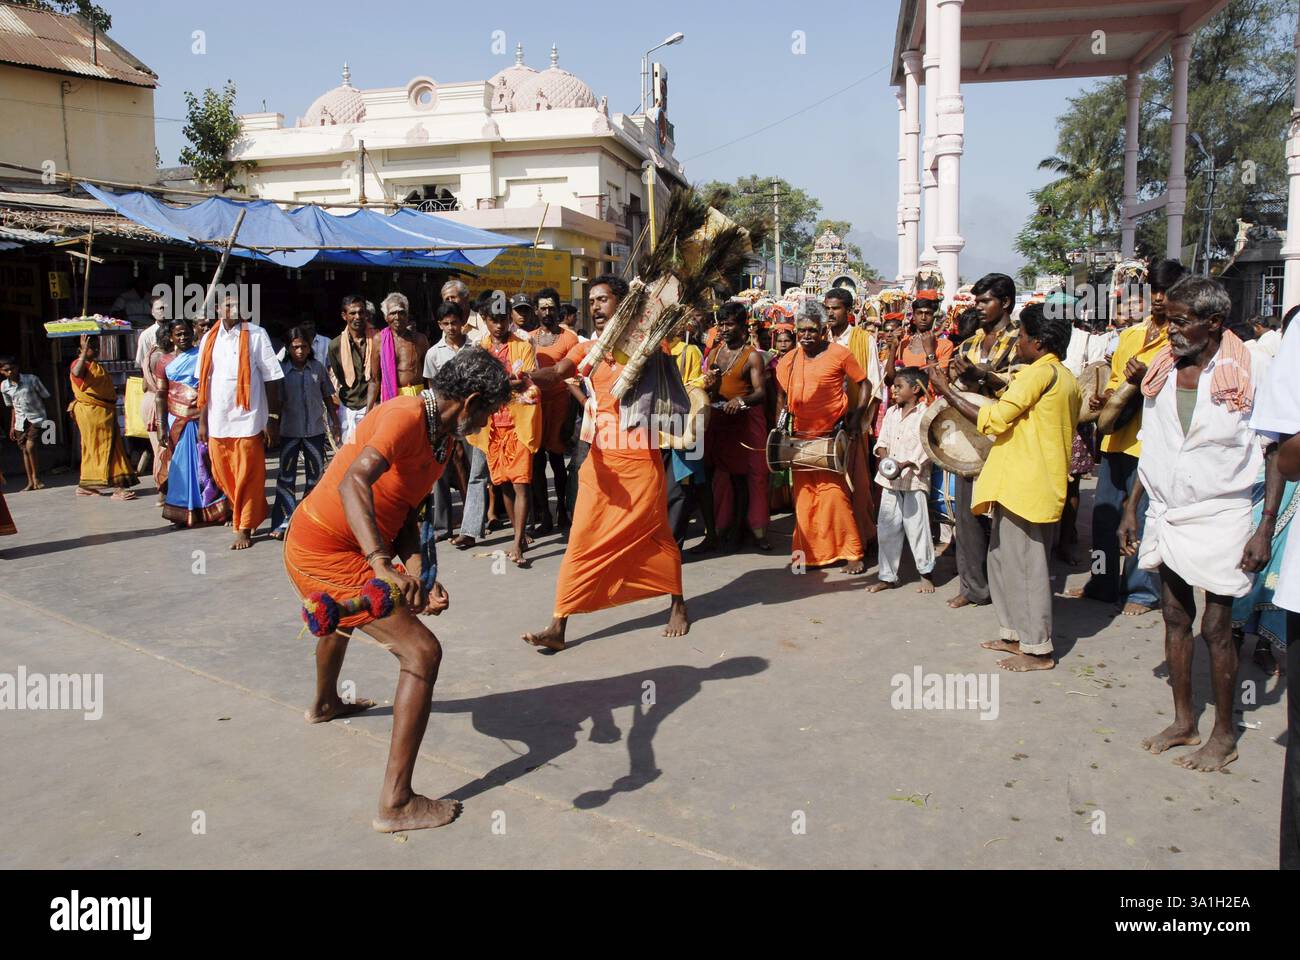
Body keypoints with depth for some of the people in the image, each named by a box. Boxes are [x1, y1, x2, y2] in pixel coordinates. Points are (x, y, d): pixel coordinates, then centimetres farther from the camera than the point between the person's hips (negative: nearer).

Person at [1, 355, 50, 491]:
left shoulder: (32, 379, -9)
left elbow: (45, 397, 0)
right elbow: (12, 407, 13)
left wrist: (44, 416, -4)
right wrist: (12, 426, 13)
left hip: (36, 419, -4)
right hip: (20, 421, 4)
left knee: (30, 447, -18)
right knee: (25, 451, 6)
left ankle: (36, 477, -2)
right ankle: (30, 482, 12)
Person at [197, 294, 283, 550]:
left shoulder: (256, 335, -4)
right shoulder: (209, 338, 9)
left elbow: (272, 379, -5)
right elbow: (204, 382, 13)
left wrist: (273, 420, -7)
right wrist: (202, 421, 10)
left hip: (247, 420, -5)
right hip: (217, 421, 5)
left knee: (247, 478, 0)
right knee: (222, 477, 12)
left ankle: (244, 528, 11)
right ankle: (255, 512, 31)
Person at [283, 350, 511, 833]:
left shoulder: (442, 439, 7)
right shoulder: (408, 416, -21)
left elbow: (405, 514, 4)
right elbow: (353, 483, -37)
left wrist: (419, 576, -12)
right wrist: (383, 565, -48)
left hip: (310, 544, 11)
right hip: (325, 553, -11)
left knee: (345, 614, 40)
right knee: (422, 652, -14)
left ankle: (324, 703, 71)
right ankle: (396, 803, -9)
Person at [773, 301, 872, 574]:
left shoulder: (839, 354, -5)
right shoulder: (789, 360, 6)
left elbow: (864, 384, 1)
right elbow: (782, 395, 17)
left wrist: (857, 415, -8)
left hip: (832, 435, -5)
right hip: (801, 437, 5)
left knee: (834, 491, -8)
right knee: (805, 494, 9)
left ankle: (852, 552, 3)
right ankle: (808, 551, 21)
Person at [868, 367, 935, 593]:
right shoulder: (891, 412, 13)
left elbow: (924, 448, -13)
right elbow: (882, 441, 10)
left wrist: (904, 464, -23)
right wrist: (884, 457, -10)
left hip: (914, 479, -6)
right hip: (890, 480, 6)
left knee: (916, 527, -2)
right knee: (886, 528, 7)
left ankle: (926, 574, 14)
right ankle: (886, 575, 16)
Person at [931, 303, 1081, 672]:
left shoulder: (1040, 372, -15)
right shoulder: (1066, 378, 16)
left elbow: (992, 420, -19)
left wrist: (947, 391, -13)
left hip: (1022, 485, -10)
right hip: (1043, 484, 10)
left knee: (1024, 563, -2)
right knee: (1005, 558, 17)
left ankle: (1037, 649, 5)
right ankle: (1015, 634, 24)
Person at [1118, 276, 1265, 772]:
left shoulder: (1248, 372, -10)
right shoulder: (1161, 369, 5)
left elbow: (1277, 454, -8)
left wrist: (1266, 528, -12)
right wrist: (1132, 508, 10)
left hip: (1219, 516, -5)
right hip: (1165, 513, 5)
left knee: (1215, 627, 2)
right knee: (1175, 619, 12)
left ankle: (1224, 735, 18)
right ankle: (1183, 720, 26)